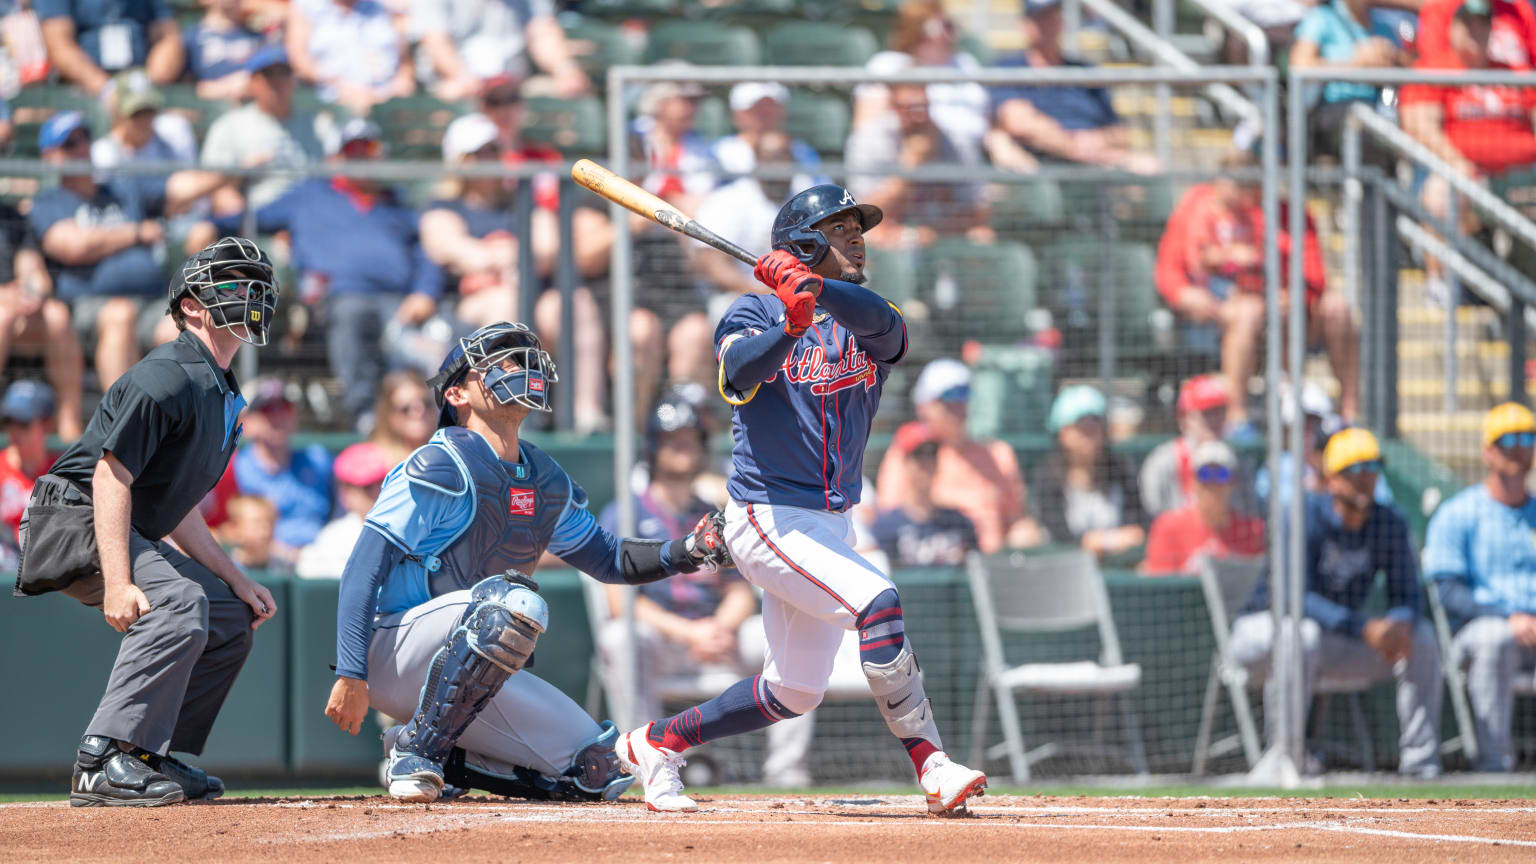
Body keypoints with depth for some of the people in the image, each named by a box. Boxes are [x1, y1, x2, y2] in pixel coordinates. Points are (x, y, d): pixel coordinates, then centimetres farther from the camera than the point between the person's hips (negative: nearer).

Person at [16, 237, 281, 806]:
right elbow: (111, 477, -24)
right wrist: (117, 583, -32)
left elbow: (178, 511, 21)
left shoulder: (224, 396, 16)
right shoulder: (168, 377, -17)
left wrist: (237, 581, 13)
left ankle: (156, 760, 11)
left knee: (232, 617, 13)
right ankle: (104, 763, -33)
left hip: (132, 532, 11)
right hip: (75, 520, -11)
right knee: (179, 603, -30)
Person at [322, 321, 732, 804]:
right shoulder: (443, 467, -12)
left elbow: (608, 560, 24)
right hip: (392, 652, -7)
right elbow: (364, 569, -17)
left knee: (598, 771, -4)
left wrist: (684, 555, 3)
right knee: (515, 602, -35)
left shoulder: (549, 485, 12)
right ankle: (418, 752, -23)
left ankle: (445, 759, 8)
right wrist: (351, 675, -27)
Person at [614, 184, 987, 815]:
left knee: (794, 693, 9)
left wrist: (812, 287, -33)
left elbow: (881, 320, -17)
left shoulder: (868, 327, 9)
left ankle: (654, 744, 24)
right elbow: (740, 368, -24)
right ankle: (932, 767, -25)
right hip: (768, 519, -7)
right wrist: (792, 324, -41)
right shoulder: (754, 314, -2)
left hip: (831, 524, 7)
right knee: (876, 601, -25)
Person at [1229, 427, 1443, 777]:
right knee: (1304, 635, -40)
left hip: (1341, 635, 6)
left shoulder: (1390, 523, -1)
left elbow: (1406, 597, -1)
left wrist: (1399, 623, -28)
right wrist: (1364, 628, -37)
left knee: (1421, 636, -13)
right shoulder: (1307, 516, -19)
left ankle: (1421, 762, -14)